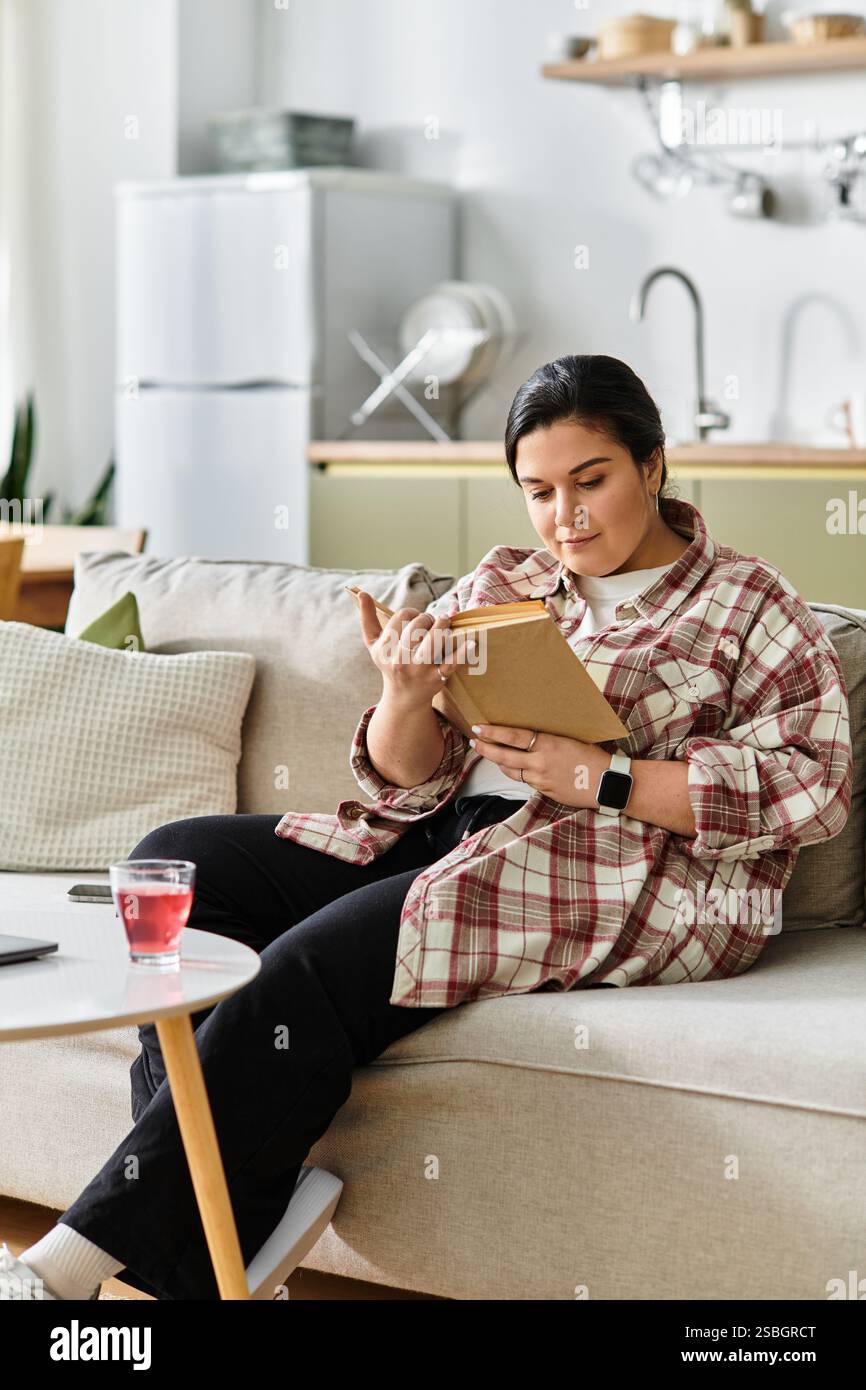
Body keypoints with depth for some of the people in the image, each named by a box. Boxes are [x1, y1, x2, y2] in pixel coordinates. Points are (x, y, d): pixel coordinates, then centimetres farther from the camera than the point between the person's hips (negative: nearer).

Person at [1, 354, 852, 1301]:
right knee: (174, 863, -11)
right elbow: (408, 782, 12)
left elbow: (812, 785, -8)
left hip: (624, 879, -7)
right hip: (449, 839, 7)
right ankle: (206, 1260, -19)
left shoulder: (750, 605, 5)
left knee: (318, 961, -30)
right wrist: (408, 696, -13)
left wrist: (597, 777, -14)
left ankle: (84, 1255, -24)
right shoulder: (501, 583, 18)